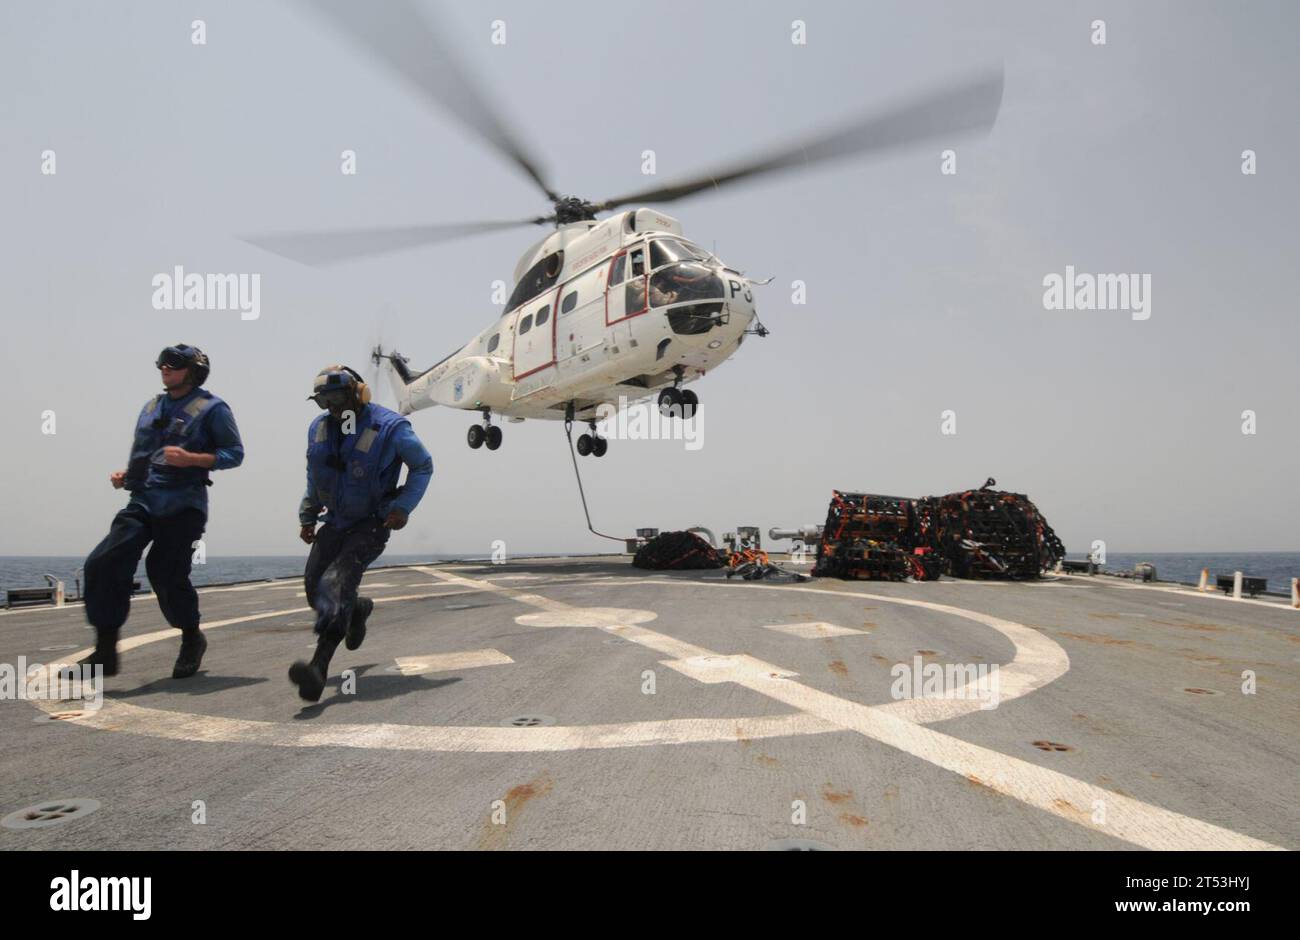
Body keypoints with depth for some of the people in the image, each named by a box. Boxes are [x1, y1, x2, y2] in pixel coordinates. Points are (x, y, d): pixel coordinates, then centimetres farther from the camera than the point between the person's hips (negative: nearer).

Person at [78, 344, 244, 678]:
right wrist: (125, 473, 9)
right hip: (143, 501, 6)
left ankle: (192, 641, 21)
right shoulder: (151, 407, 21)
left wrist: (191, 458, -17)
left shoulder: (211, 408, 0)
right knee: (104, 564, -10)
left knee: (168, 575, -5)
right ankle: (105, 651, -3)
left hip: (182, 506, -6)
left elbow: (235, 453, -4)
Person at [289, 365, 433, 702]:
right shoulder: (319, 428, 2)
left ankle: (319, 668, -29)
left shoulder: (390, 428, -16)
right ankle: (359, 608, 37)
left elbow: (423, 466, -3)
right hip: (336, 520, 7)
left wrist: (403, 507, -12)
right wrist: (308, 516, 18)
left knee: (336, 582, -23)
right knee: (314, 588, 3)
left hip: (372, 525, -6)